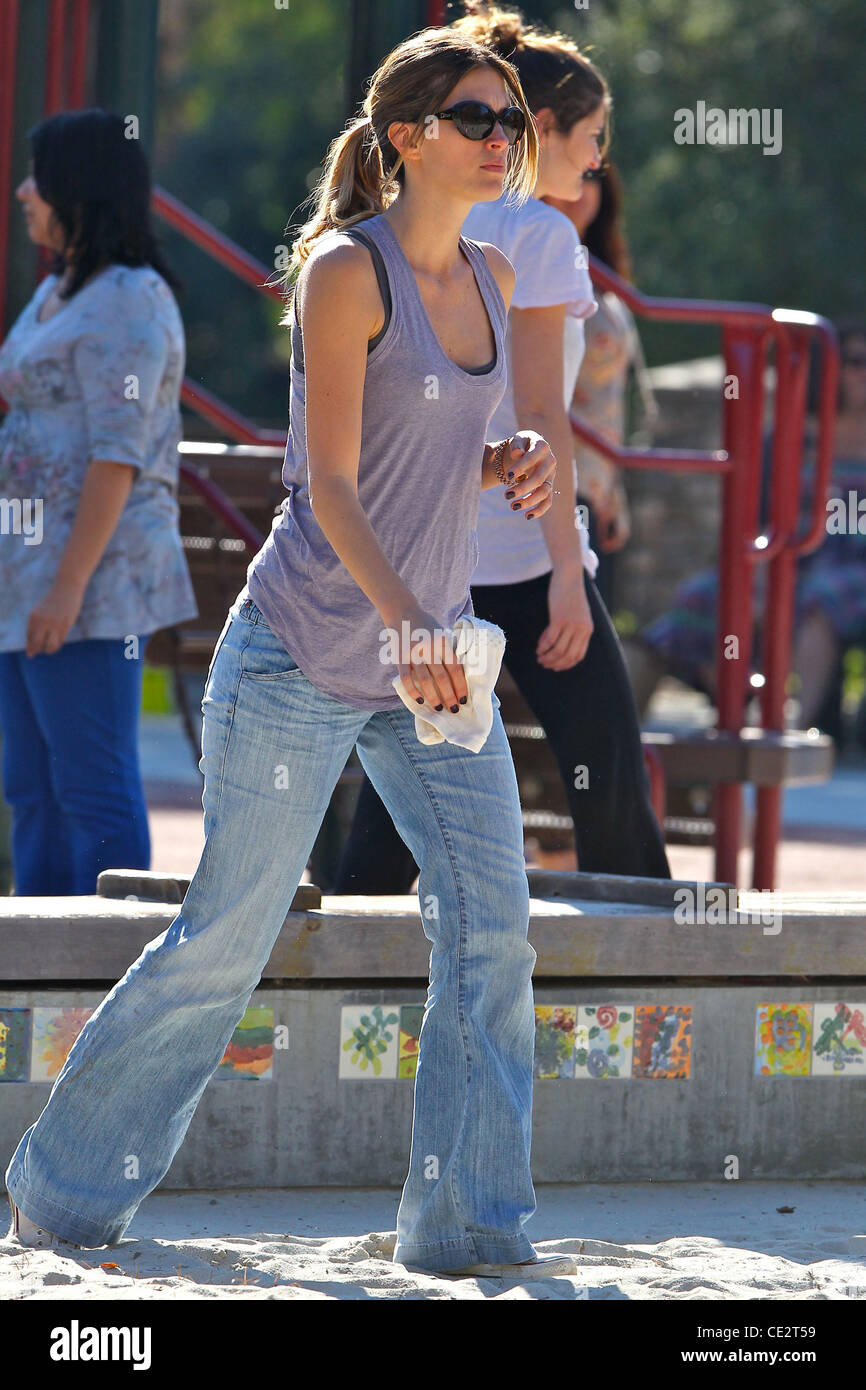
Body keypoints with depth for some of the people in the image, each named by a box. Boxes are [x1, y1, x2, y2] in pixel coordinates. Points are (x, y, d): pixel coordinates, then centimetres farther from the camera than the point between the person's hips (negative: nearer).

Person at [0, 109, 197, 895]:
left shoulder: (126, 302, -13)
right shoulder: (63, 292, 18)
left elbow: (117, 455, -19)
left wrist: (69, 586, -23)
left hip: (93, 572, -10)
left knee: (93, 780, -9)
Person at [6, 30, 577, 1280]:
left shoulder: (490, 279, 8)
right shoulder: (345, 272, -14)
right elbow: (332, 486, -21)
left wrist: (520, 460, -2)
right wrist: (408, 624, -34)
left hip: (431, 654, 7)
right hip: (305, 652, -6)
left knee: (492, 920, -7)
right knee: (225, 940, 0)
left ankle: (470, 1220, -2)